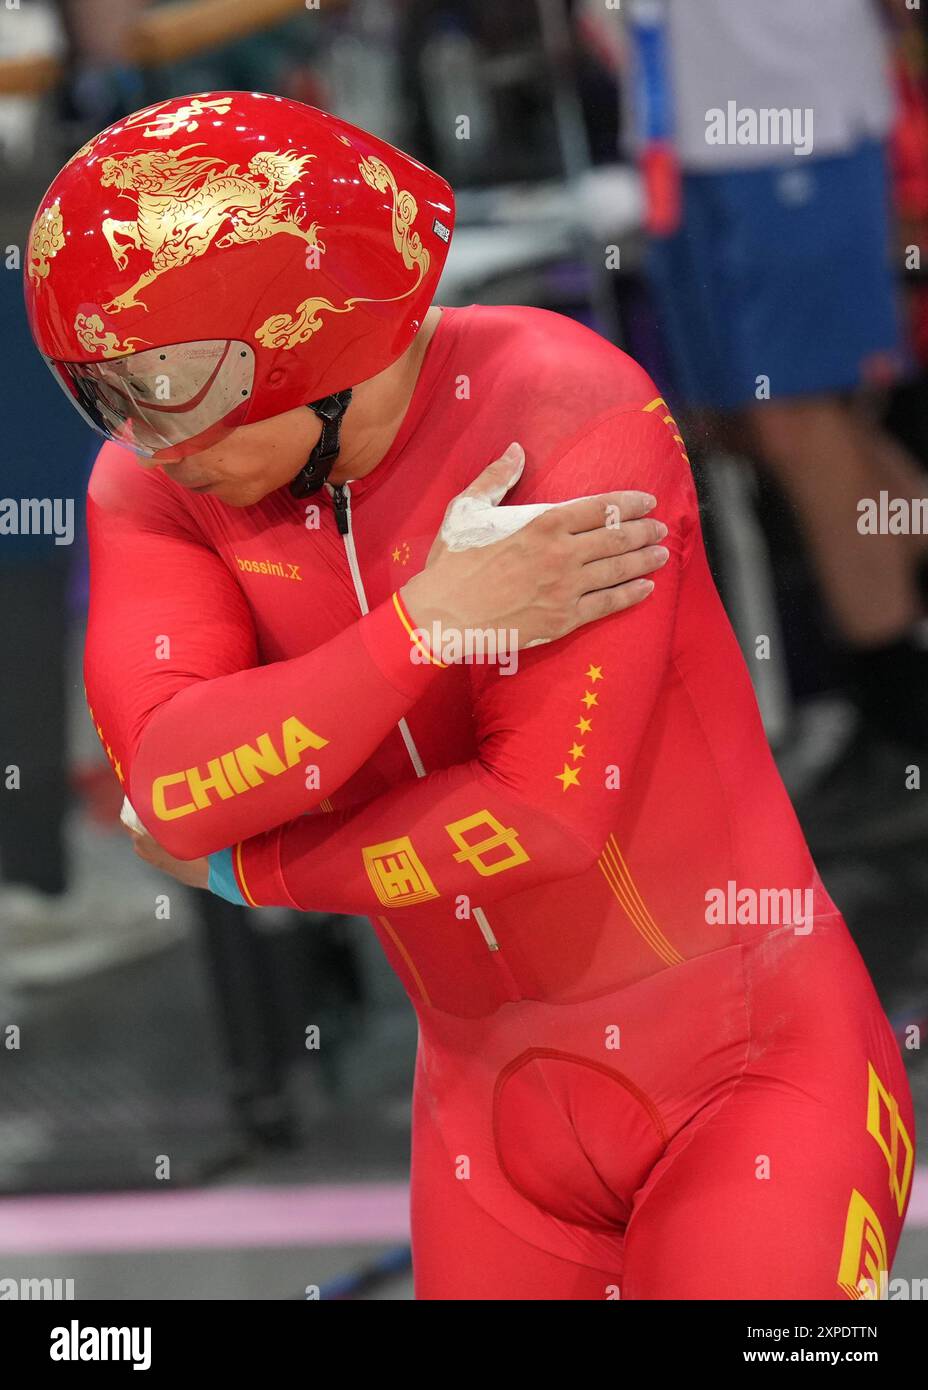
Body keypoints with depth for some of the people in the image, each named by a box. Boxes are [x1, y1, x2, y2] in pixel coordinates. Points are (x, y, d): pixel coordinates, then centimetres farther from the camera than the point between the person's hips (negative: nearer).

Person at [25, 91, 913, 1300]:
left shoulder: (572, 420, -22)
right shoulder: (157, 487, -5)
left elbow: (543, 814, -24)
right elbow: (172, 783, -21)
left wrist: (246, 867, -12)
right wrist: (429, 621, -31)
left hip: (750, 1071, -5)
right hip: (498, 1098, 5)